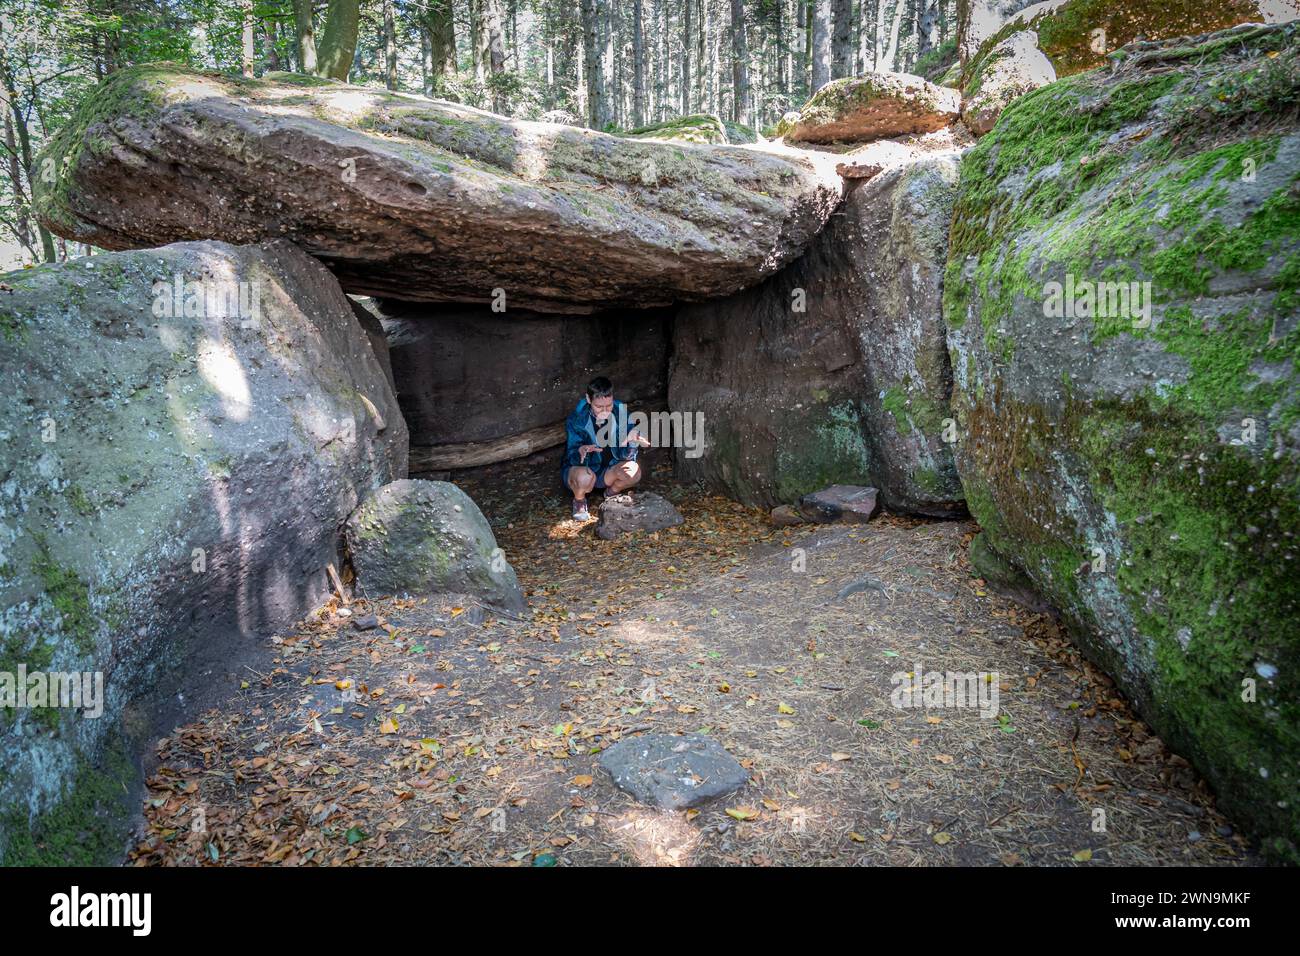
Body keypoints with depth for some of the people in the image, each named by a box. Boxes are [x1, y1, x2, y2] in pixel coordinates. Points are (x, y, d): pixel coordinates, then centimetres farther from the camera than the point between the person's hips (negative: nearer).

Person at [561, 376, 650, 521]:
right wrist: (581, 451, -50)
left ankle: (612, 492, 8)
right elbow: (573, 459, -25)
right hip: (578, 468, -3)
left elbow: (624, 455, -16)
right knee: (584, 477, -38)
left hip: (607, 471, 3)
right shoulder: (576, 420, -22)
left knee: (634, 471, -26)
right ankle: (579, 501, 0)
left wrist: (631, 440, -40)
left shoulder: (620, 413, -15)